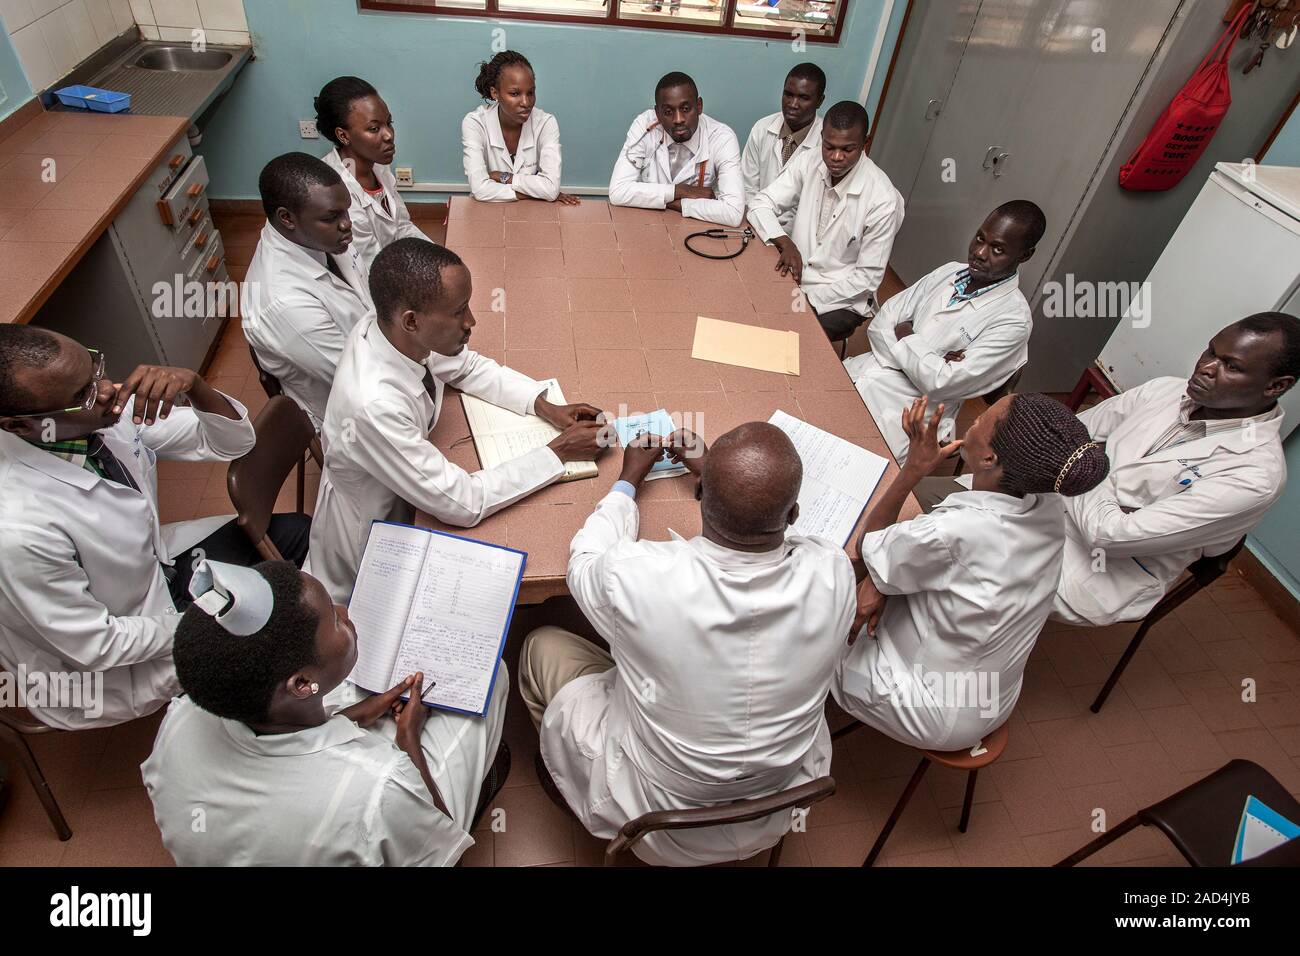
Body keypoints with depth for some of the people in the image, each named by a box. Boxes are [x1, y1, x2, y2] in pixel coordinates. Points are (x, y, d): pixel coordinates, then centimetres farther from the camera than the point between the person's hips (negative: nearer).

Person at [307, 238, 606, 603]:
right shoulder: (374, 406, -40)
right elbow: (462, 504, -32)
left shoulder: (389, 328, -19)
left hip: (406, 489, 6)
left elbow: (468, 367, 1)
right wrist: (558, 453, -26)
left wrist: (546, 407, -12)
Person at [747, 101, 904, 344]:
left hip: (842, 299, -4)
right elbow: (760, 204, -4)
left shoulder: (883, 200, -19)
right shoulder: (808, 162, -6)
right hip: (793, 277, 4)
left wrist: (810, 300, -21)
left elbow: (867, 278, -15)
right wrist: (784, 242, -23)